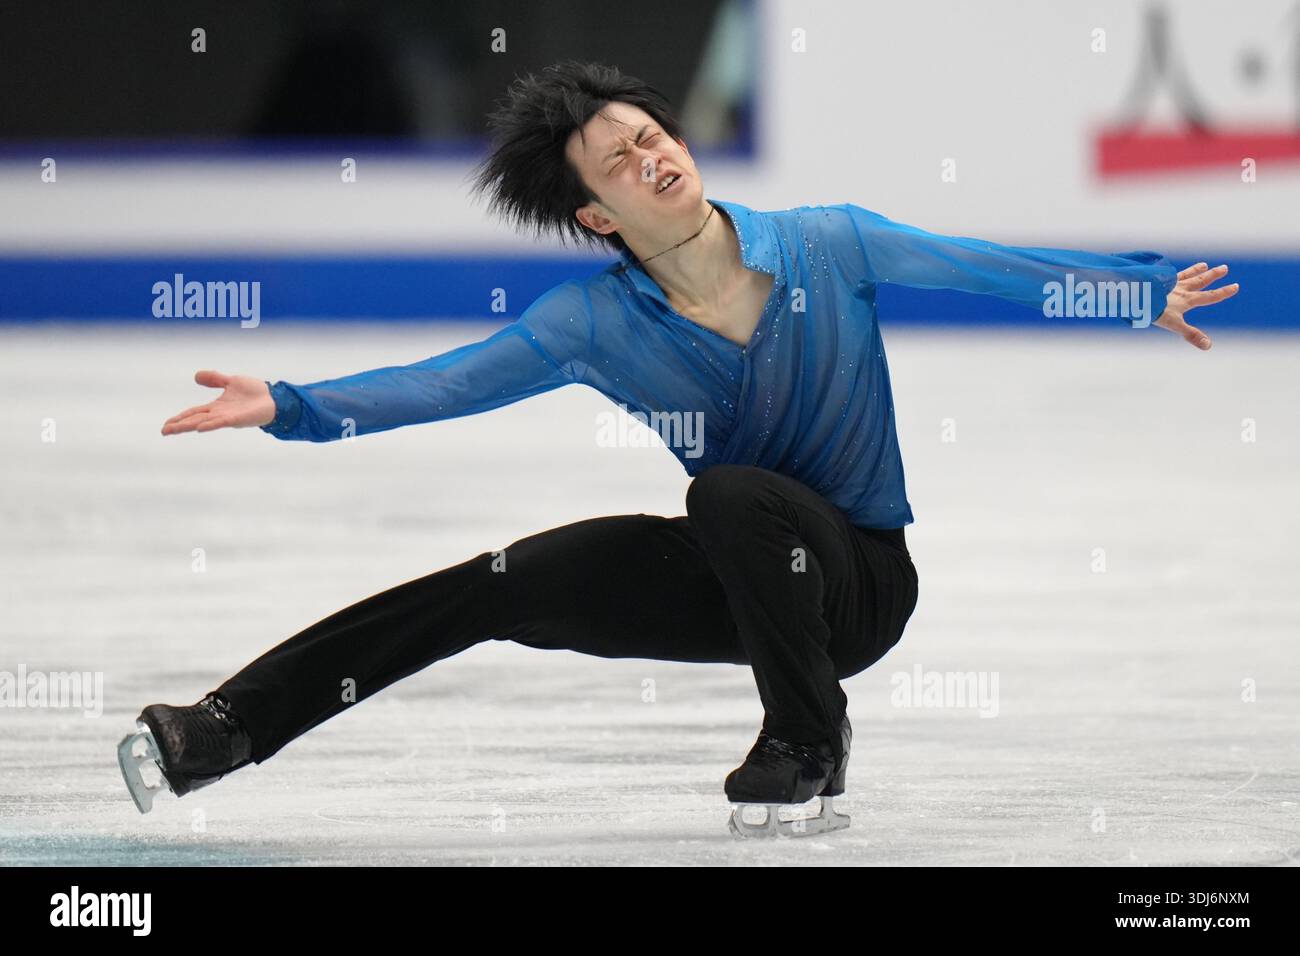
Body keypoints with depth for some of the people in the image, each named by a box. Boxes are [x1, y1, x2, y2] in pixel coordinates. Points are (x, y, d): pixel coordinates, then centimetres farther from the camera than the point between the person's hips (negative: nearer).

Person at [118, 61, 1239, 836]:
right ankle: (229, 728, -11)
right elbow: (442, 384, -12)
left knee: (734, 493, -34)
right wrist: (291, 406, -25)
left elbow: (981, 266, -6)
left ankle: (809, 746, -14)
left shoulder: (827, 244, -12)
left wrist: (1145, 287, -10)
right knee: (500, 584, -10)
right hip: (734, 578, 3)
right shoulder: (594, 322, -8)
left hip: (862, 581, -3)